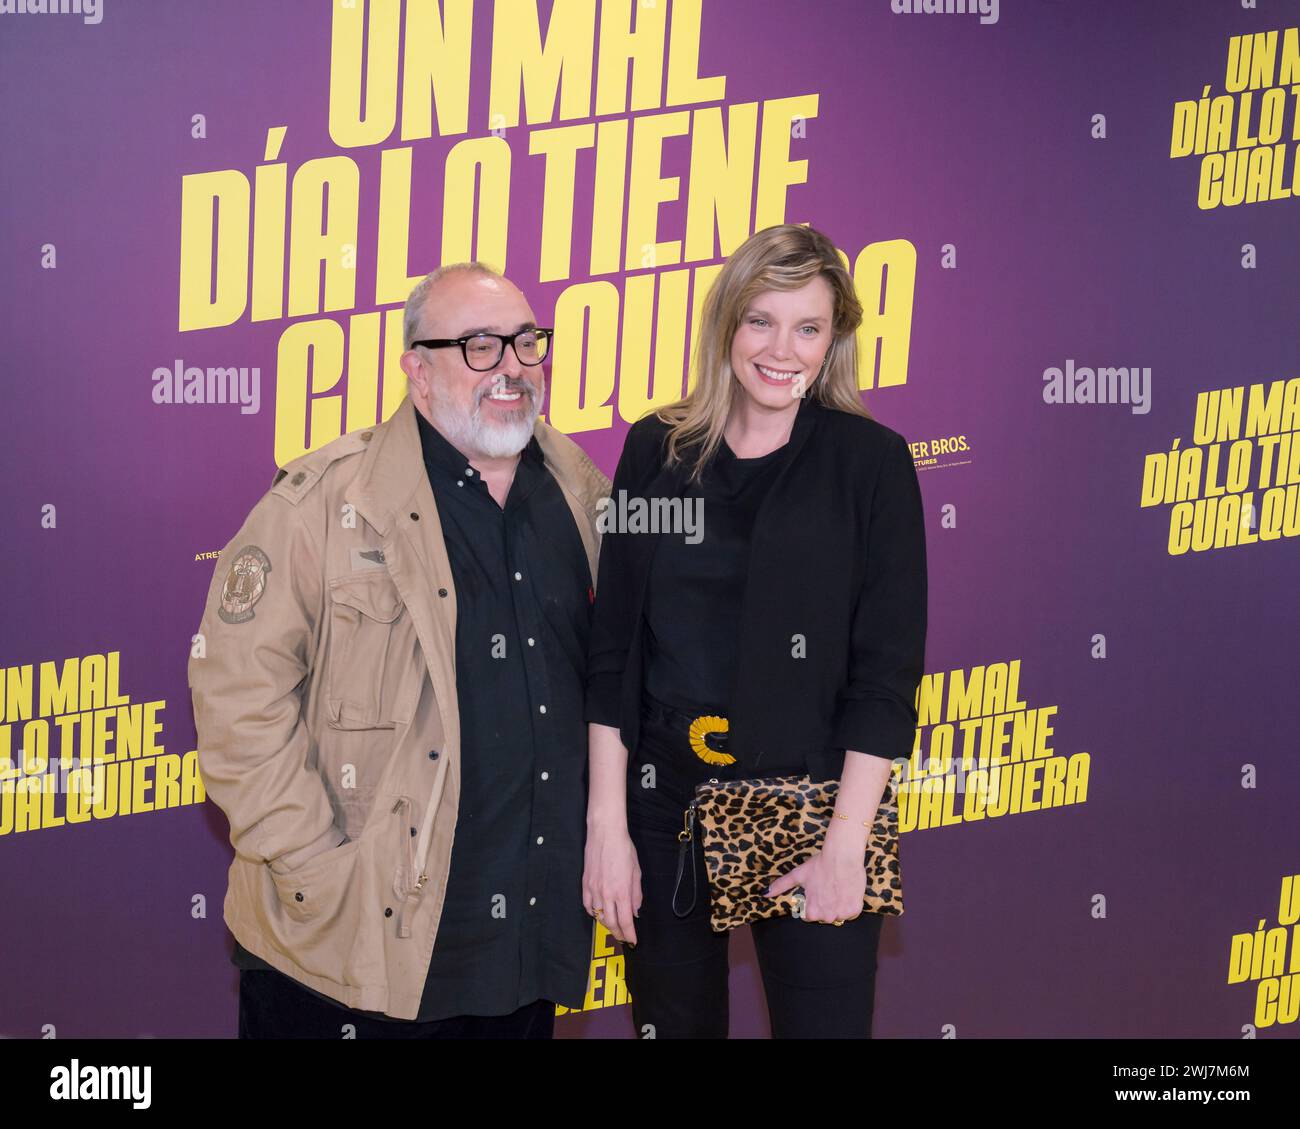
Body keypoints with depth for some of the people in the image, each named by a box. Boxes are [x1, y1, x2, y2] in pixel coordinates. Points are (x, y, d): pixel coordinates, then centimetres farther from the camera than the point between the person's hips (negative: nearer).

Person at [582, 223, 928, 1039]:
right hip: (666, 806, 2)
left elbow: (887, 670, -6)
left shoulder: (870, 461, -4)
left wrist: (845, 847, -12)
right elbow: (612, 652, 3)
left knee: (824, 1022, 2)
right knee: (674, 1023, 12)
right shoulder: (657, 452, 3)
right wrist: (606, 826, -2)